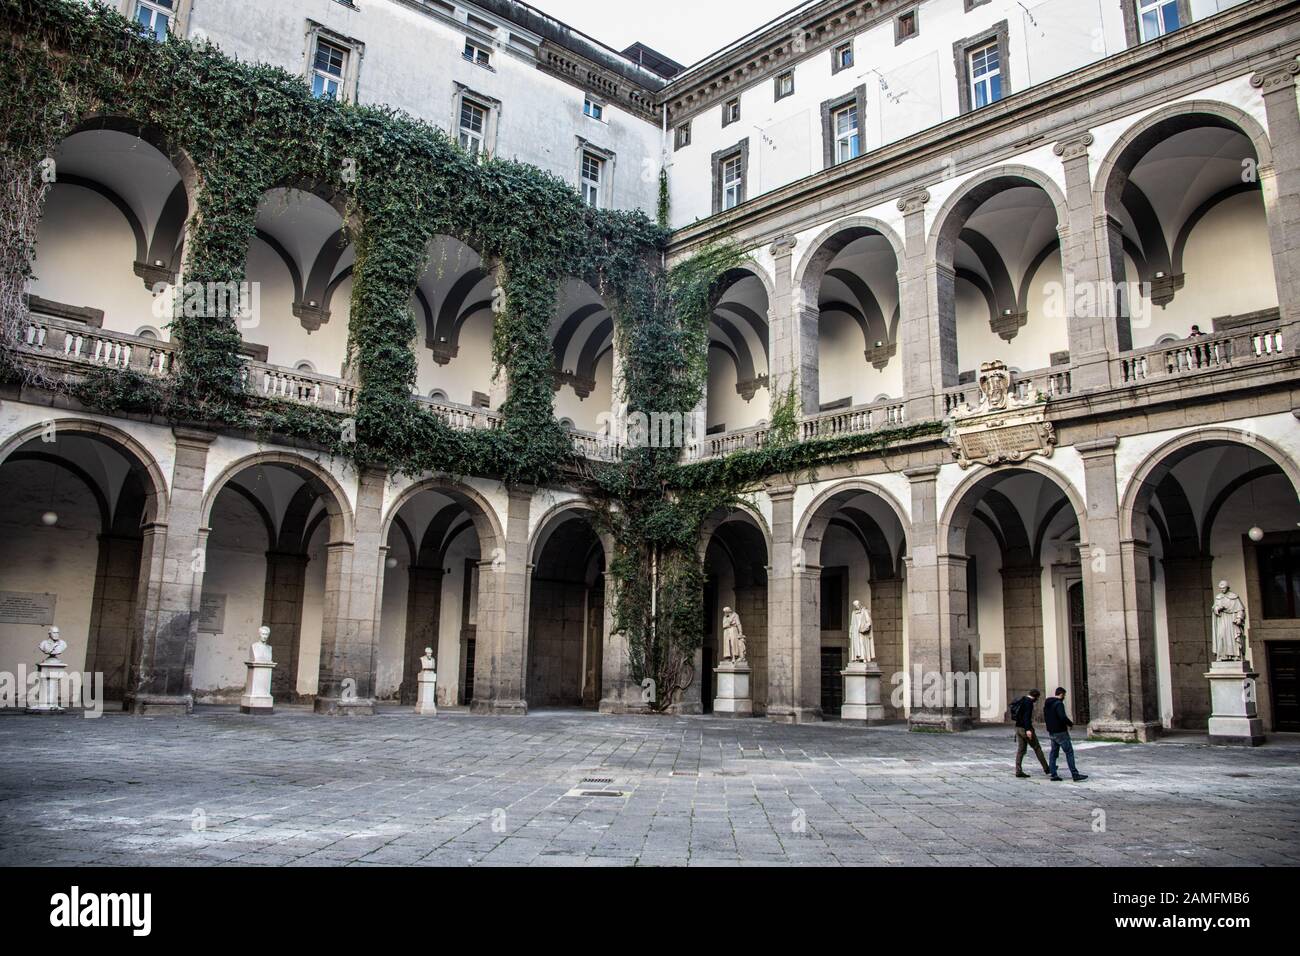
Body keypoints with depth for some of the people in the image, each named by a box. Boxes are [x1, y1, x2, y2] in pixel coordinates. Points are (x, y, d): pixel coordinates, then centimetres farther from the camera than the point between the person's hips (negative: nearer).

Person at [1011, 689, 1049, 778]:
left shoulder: (1022, 700, 16)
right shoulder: (1029, 702, -13)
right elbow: (1026, 716, -23)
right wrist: (1028, 729, -29)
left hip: (1018, 727, 9)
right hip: (1025, 728, -9)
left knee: (1020, 749, 6)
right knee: (1037, 748, 1)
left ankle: (1018, 771, 2)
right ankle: (1046, 769, 7)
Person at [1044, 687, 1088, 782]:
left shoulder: (1047, 704, 13)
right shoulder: (1059, 704, -16)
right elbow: (1063, 717, -26)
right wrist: (1071, 724, -9)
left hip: (1052, 732, 9)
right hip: (1060, 732, -9)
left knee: (1054, 753, 11)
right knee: (1069, 752, -5)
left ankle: (1053, 774, 9)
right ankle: (1075, 774, -7)